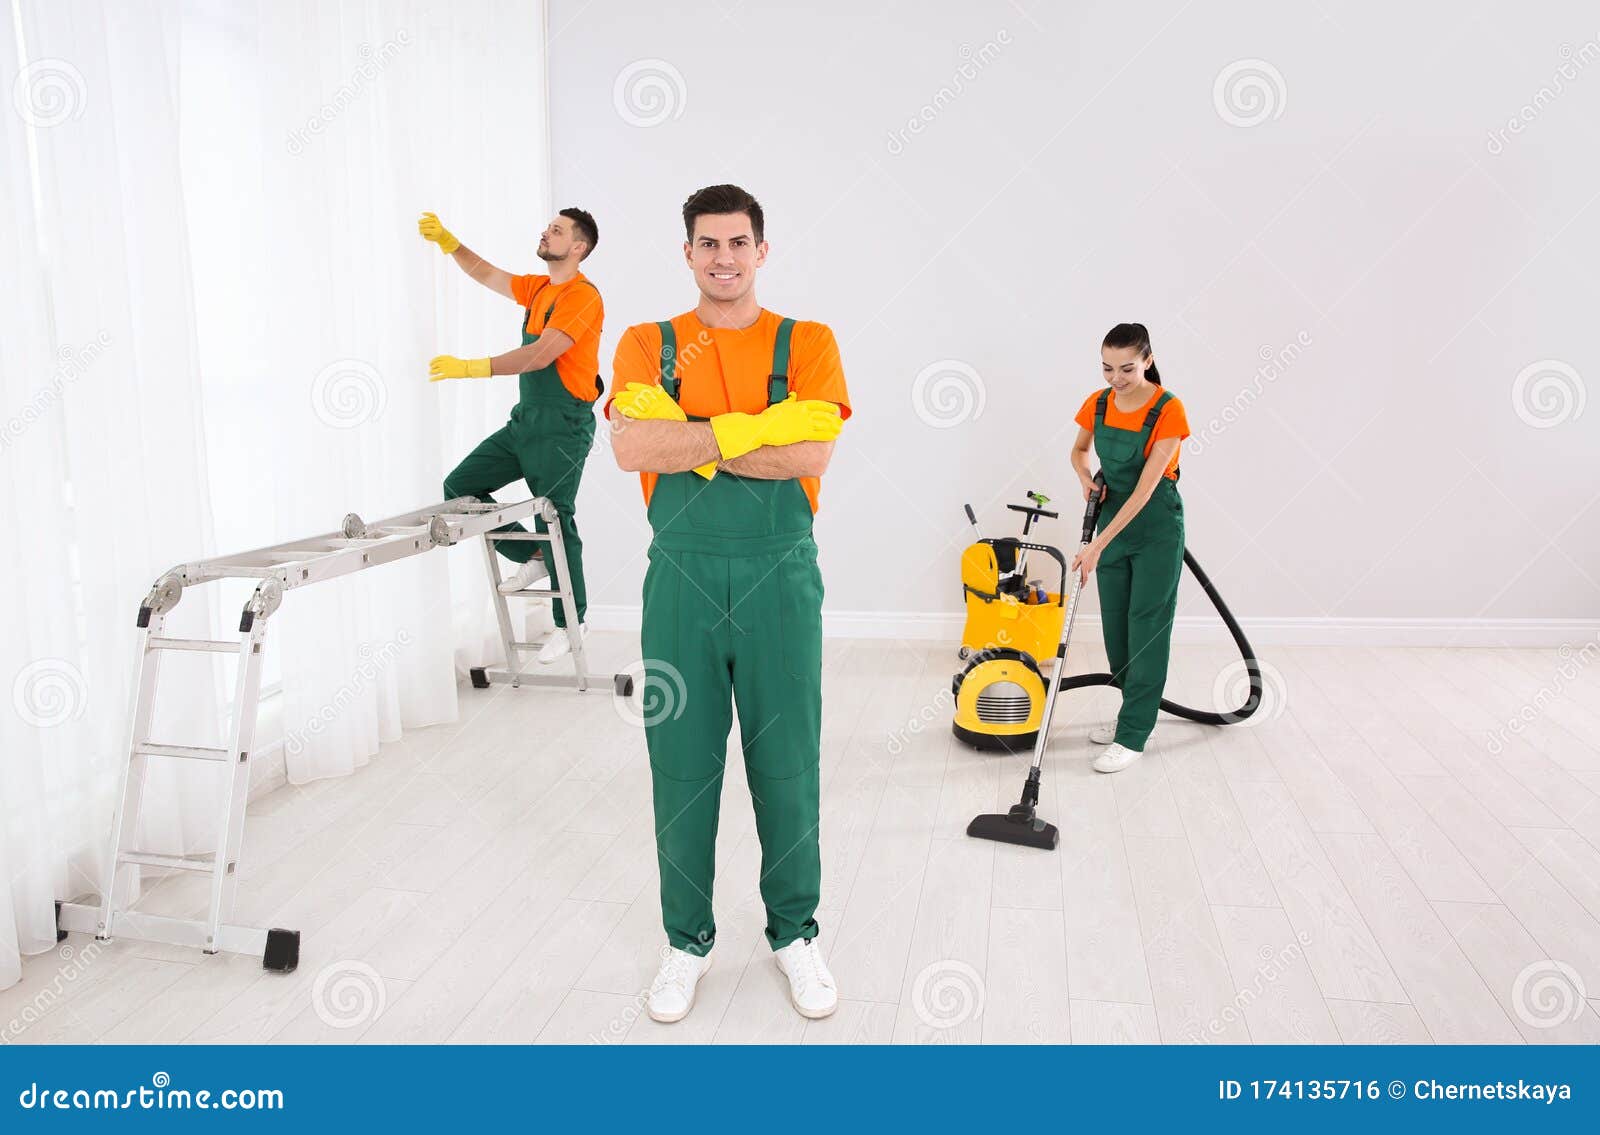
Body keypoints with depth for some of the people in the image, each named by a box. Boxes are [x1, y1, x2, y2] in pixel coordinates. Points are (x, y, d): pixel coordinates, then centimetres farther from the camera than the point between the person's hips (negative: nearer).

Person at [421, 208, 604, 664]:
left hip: (563, 426, -9)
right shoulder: (537, 288, 15)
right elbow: (487, 274, 26)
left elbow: (541, 355, -22)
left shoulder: (583, 296, -13)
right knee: (459, 486, 5)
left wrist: (470, 368, -24)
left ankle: (571, 621, 11)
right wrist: (447, 241, 13)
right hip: (525, 421, 9)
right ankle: (530, 556, 17)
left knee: (556, 519, -4)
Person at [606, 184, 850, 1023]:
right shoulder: (647, 345, 8)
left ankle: (794, 931, 27)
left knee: (787, 763, 8)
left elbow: (812, 454, -12)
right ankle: (687, 939, 26)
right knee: (682, 765, 8)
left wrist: (691, 440, -11)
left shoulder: (807, 343, 5)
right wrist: (755, 427, -14)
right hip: (682, 577, 1)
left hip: (779, 578, -1)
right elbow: (631, 447, -11)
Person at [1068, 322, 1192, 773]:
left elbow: (1145, 488, -25)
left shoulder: (1168, 410, -21)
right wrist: (1087, 480, -6)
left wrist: (1098, 545, -28)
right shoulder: (1097, 404, -3)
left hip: (1156, 526, -6)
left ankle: (1132, 736, 5)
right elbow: (1079, 451, 18)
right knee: (1116, 627, 12)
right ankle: (1135, 714, 28)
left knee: (1146, 629, -2)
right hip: (1113, 517, 6)